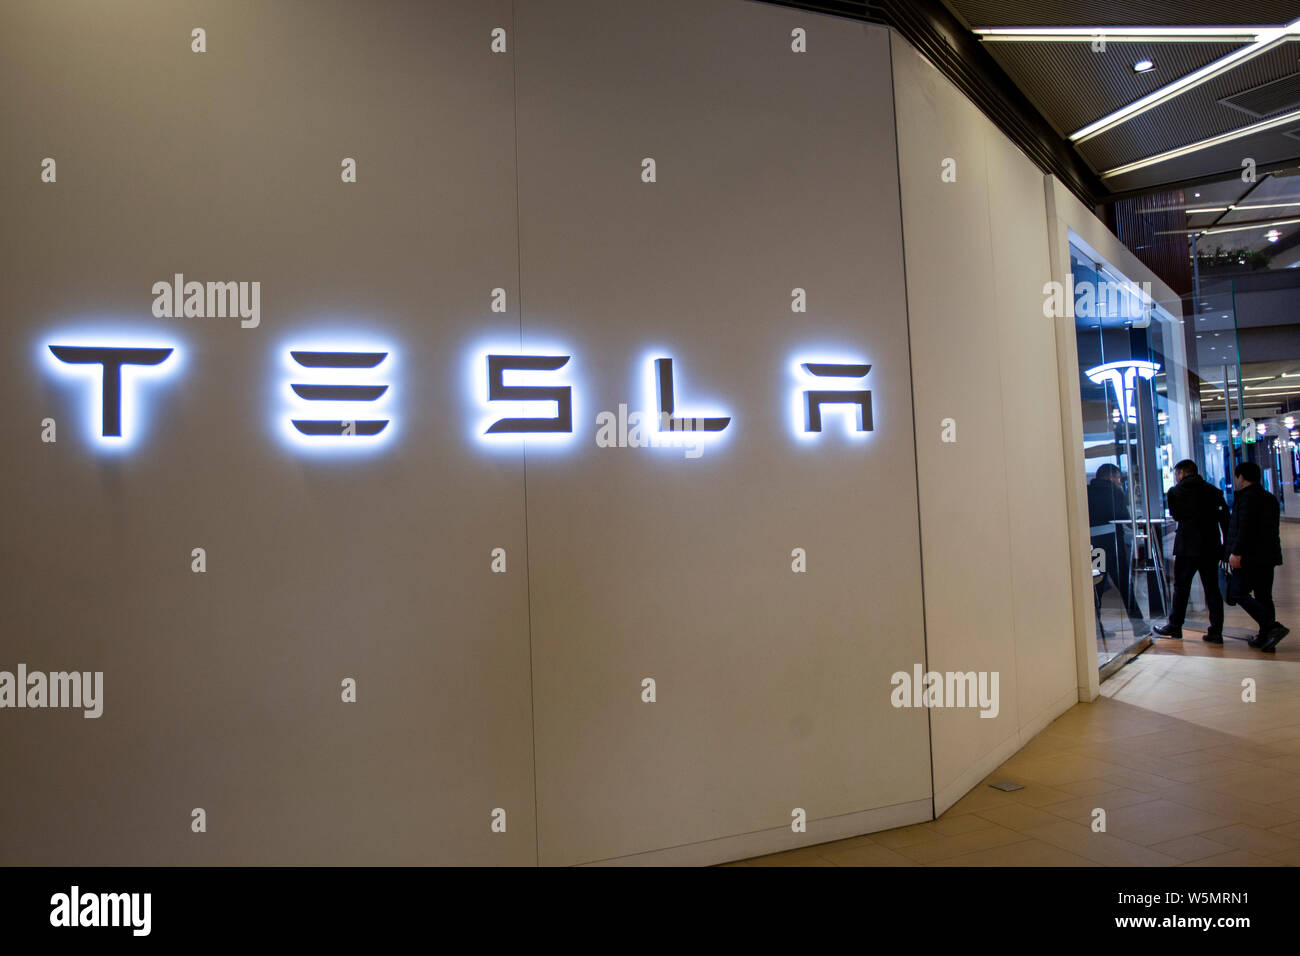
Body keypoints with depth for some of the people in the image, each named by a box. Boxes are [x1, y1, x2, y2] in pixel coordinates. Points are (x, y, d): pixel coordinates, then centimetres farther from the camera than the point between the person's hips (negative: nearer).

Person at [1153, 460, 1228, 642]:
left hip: (1188, 547, -4)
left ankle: (1175, 626, 11)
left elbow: (1176, 515, 5)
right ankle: (1216, 632, 6)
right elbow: (1225, 519, 7)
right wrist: (1226, 547, 9)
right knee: (1212, 588, 6)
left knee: (1181, 586, 5)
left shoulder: (1176, 491, -3)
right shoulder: (1214, 491, 9)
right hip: (1212, 547, 4)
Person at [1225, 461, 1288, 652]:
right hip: (1269, 556, 9)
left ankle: (1272, 626, -18)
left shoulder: (1247, 497, -12)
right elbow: (1272, 528, 23)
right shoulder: (1270, 498, 18)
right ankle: (1266, 638, 12)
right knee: (1263, 596, 11)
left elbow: (1245, 529, -21)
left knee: (1240, 593, -6)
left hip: (1251, 557, -9)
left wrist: (1236, 552, -21)